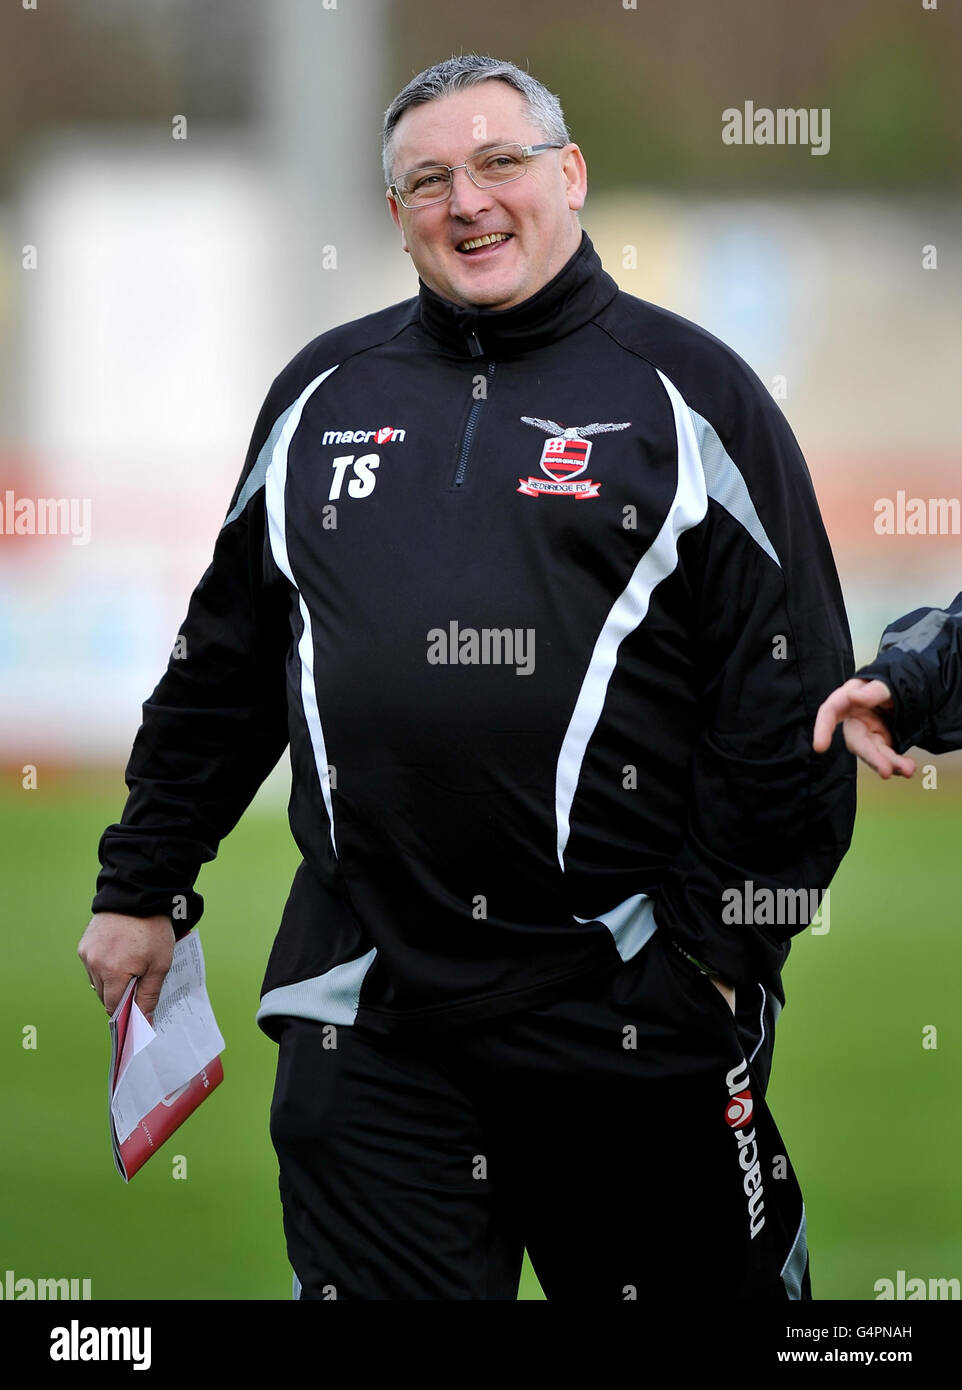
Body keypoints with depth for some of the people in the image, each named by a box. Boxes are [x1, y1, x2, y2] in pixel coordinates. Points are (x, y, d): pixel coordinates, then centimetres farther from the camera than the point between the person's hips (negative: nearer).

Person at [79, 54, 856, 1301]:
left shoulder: (686, 391, 2)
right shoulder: (325, 391, 14)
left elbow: (787, 697, -2)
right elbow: (225, 663, 22)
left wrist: (726, 942, -8)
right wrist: (143, 888, 20)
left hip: (626, 1002, -3)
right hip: (363, 1006, 3)